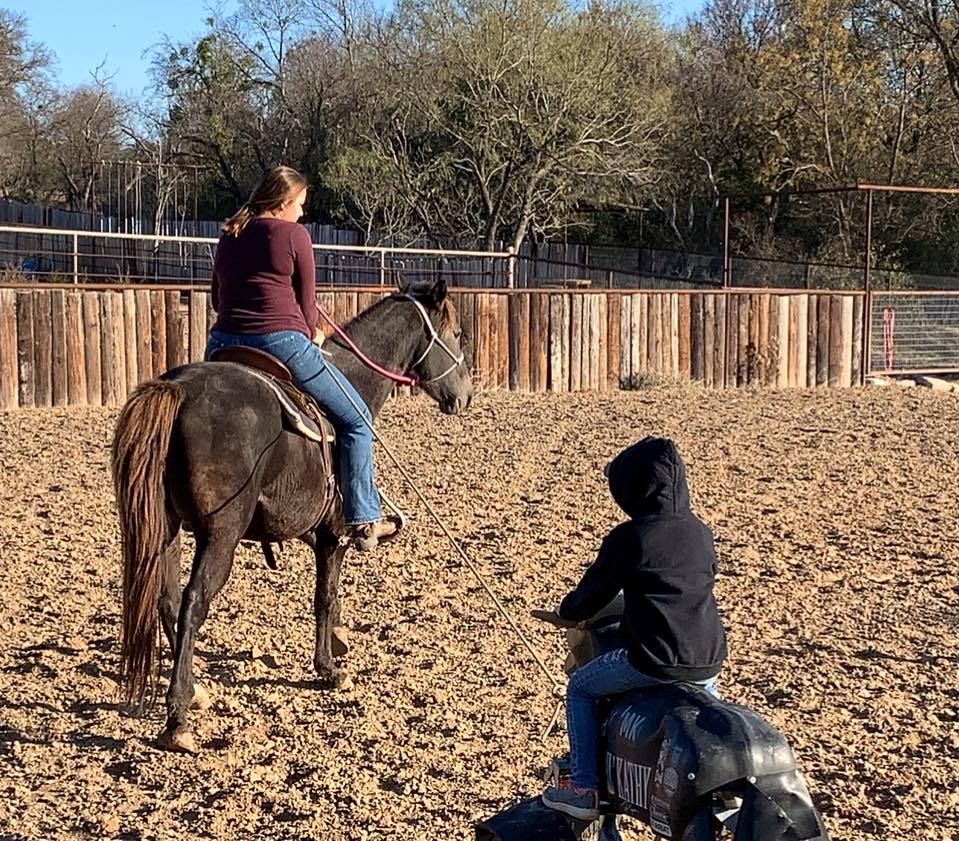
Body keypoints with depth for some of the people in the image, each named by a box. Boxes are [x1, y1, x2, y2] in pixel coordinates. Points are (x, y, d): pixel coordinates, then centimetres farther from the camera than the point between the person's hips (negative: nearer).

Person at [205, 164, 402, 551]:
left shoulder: (228, 237, 16)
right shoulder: (294, 234, -3)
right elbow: (307, 303, 1)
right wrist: (310, 334, 20)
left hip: (224, 342, 6)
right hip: (282, 343, -6)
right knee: (356, 420, 8)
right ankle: (363, 521, 7)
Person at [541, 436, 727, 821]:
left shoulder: (627, 538, -10)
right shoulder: (701, 532, 8)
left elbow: (594, 590, 0)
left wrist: (566, 613, 22)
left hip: (654, 661, -6)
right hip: (708, 662, 6)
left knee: (580, 688, 17)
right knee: (707, 696, 40)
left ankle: (585, 790, 14)